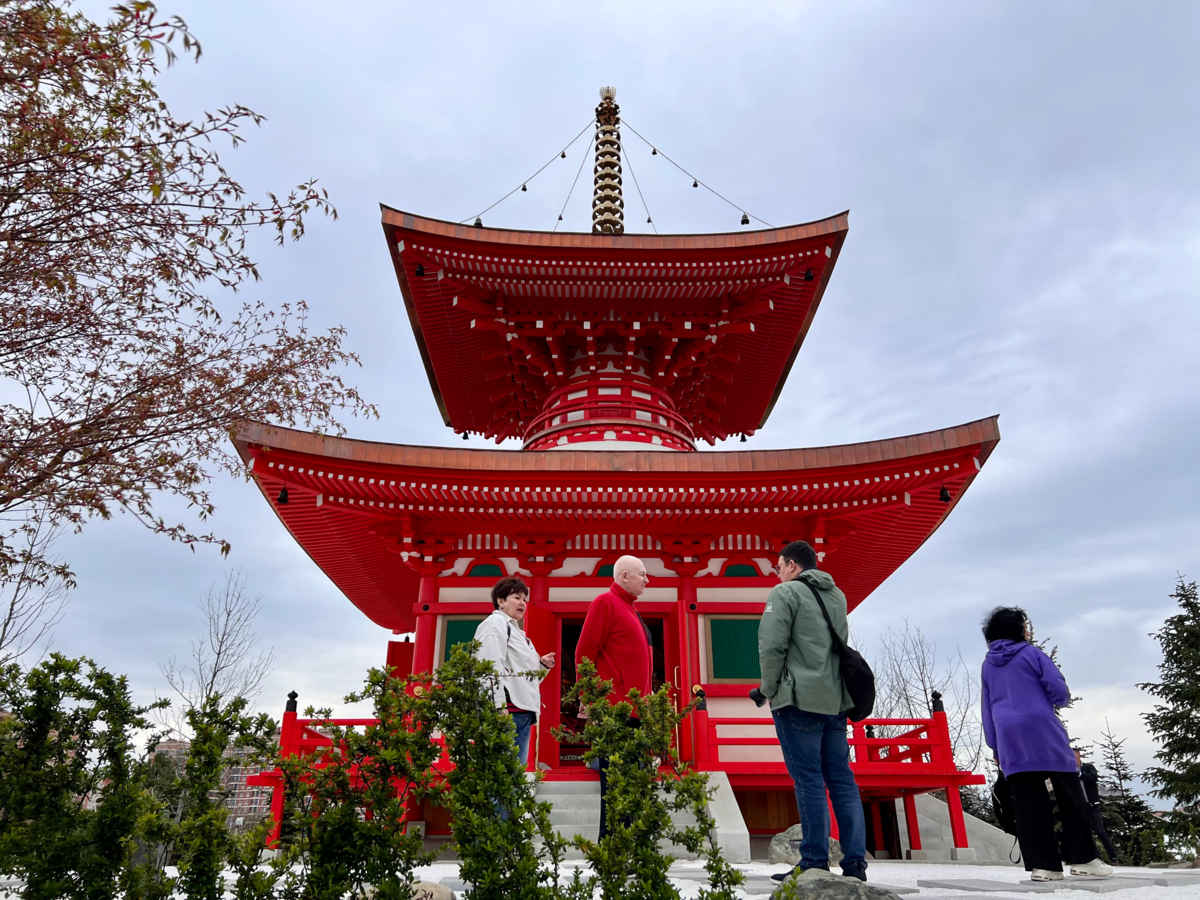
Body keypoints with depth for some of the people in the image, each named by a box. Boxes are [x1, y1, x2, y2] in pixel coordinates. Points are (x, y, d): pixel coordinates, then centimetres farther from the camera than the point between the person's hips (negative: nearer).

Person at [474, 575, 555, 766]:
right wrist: (499, 707, -24)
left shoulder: (516, 630, 24)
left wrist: (541, 664, 12)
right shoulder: (495, 623, -4)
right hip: (508, 710, -10)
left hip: (523, 711, 10)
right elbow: (492, 668, -17)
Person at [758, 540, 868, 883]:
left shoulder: (785, 592, -5)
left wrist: (769, 689, -3)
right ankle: (855, 861, 10)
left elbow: (771, 646, -13)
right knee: (842, 778, 9)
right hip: (836, 699, 7)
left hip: (799, 699, -7)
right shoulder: (837, 595, 18)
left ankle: (814, 862, 3)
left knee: (809, 780, -2)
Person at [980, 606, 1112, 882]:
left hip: (1009, 739, 4)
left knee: (1027, 801, 1)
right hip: (1042, 733, -4)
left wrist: (995, 745, 19)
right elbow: (1059, 691, -5)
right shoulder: (1031, 653, 0)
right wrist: (1061, 701, 20)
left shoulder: (988, 664, 15)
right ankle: (1083, 858, 8)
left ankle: (1042, 864, -2)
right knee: (1070, 795, 7)